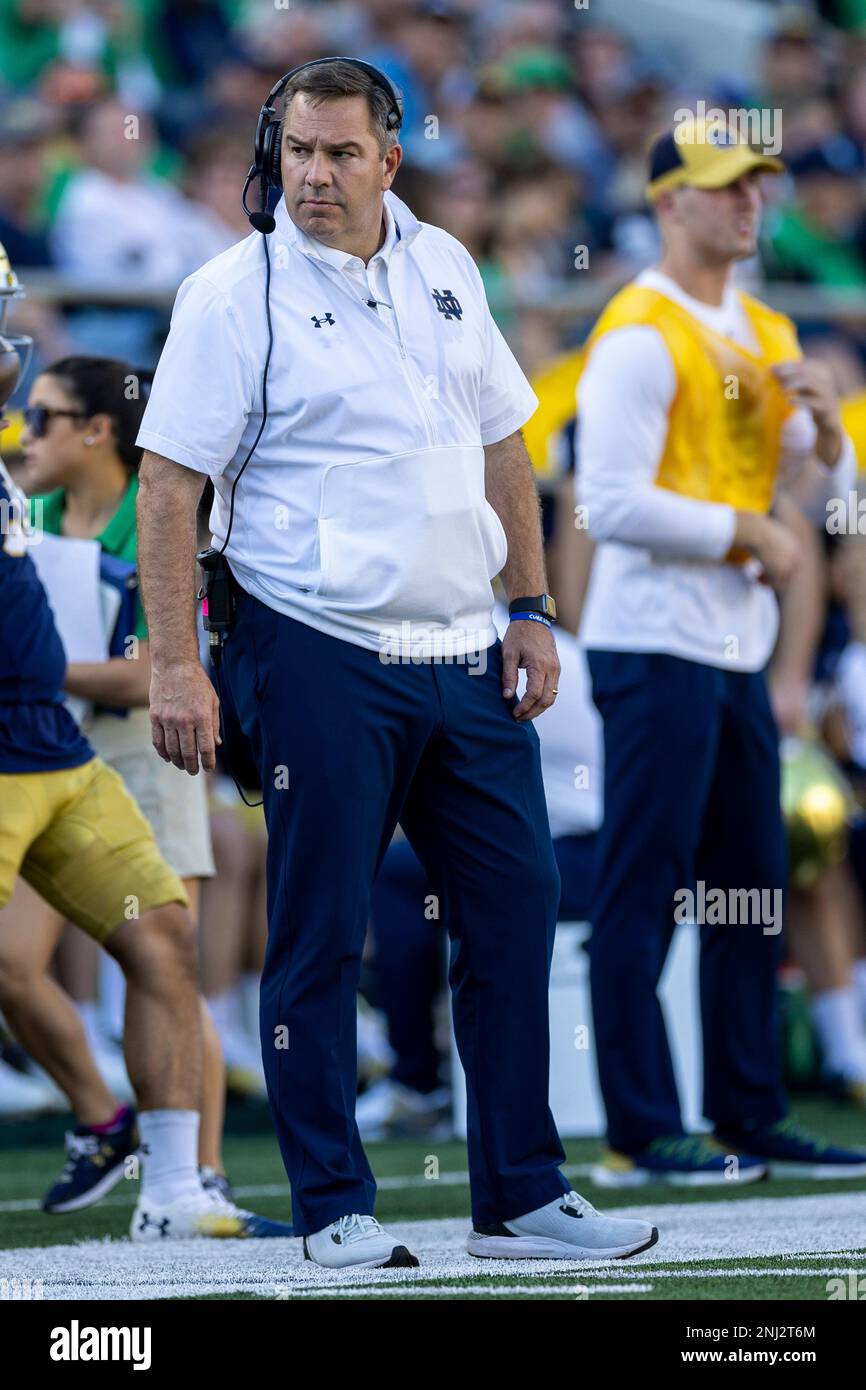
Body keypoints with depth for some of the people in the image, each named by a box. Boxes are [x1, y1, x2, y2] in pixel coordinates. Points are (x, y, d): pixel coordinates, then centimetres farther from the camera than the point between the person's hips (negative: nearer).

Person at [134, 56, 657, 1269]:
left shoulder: (444, 268, 11)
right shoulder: (234, 293, -6)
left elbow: (501, 440, 19)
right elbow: (170, 482, -8)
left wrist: (531, 608, 13)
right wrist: (173, 664, -15)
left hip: (462, 658, 6)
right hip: (320, 659, -6)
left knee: (516, 907, 5)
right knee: (319, 938, -1)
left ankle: (522, 1200, 13)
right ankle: (335, 1210, 8)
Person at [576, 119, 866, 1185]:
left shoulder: (764, 336, 15)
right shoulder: (639, 335, -11)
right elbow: (613, 504, -18)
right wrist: (745, 534, -13)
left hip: (736, 647, 9)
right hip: (656, 645, -9)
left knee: (752, 892, 11)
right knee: (643, 892, -7)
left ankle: (751, 1119, 17)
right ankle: (639, 1134, -5)